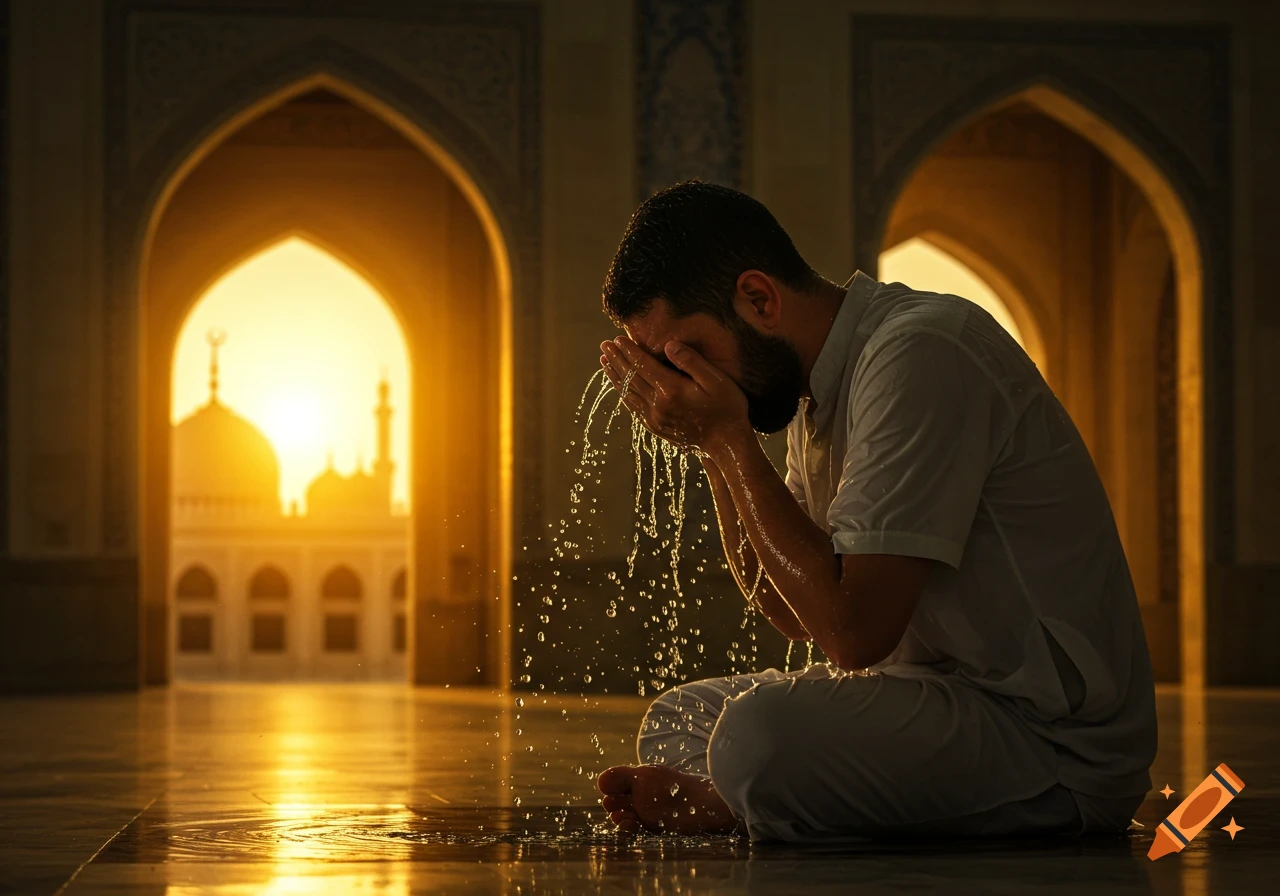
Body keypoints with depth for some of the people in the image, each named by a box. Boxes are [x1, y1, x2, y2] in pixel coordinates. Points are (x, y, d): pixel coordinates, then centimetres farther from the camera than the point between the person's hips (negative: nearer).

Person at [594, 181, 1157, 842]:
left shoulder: (919, 354, -20)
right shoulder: (826, 379, 10)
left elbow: (852, 630, -24)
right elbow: (791, 613, 13)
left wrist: (728, 438, -18)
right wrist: (715, 447, 2)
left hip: (1053, 740, -10)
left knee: (758, 733, -30)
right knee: (677, 722, 17)